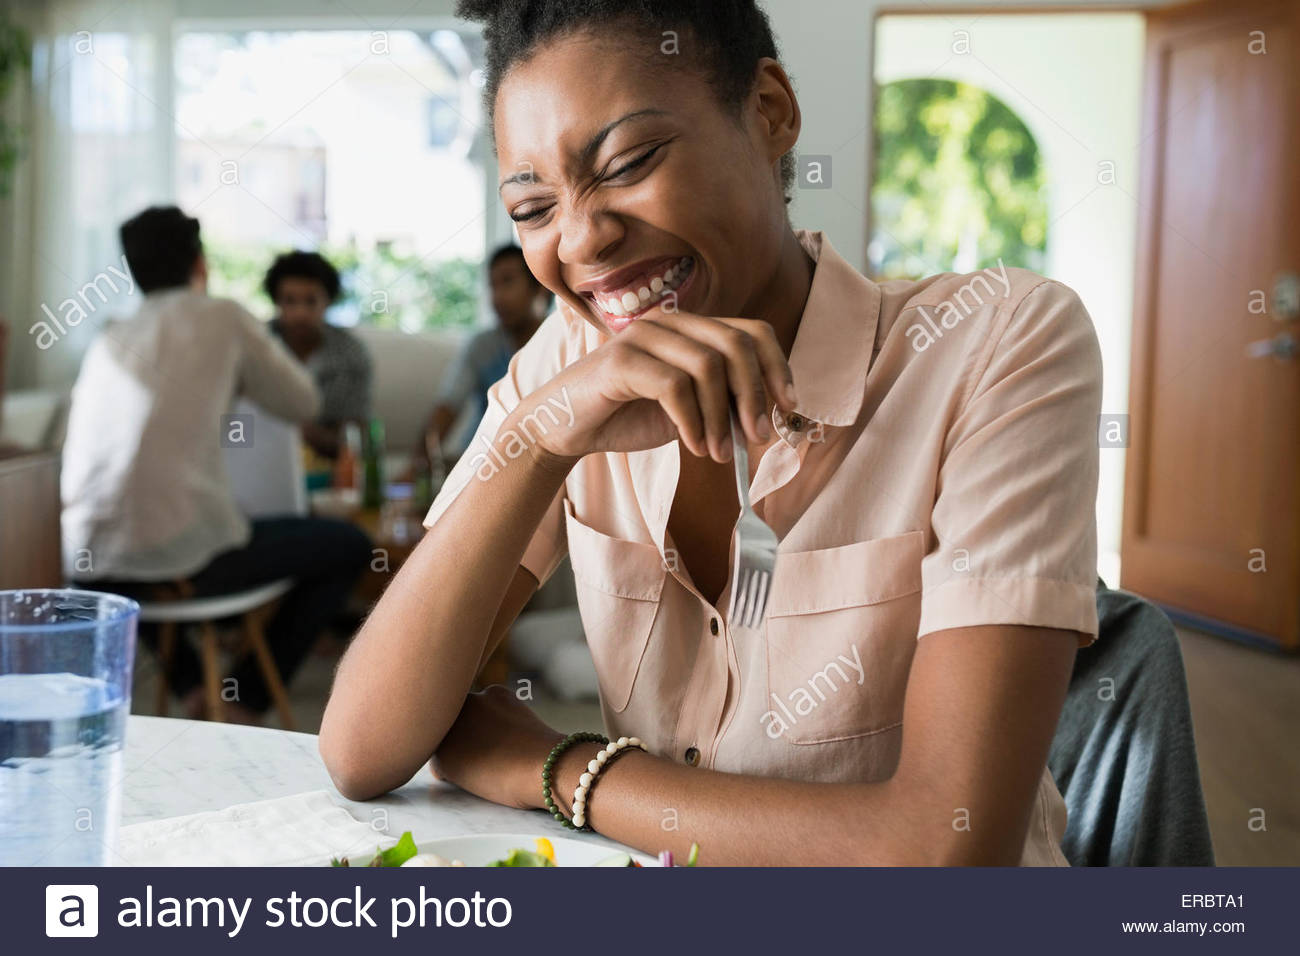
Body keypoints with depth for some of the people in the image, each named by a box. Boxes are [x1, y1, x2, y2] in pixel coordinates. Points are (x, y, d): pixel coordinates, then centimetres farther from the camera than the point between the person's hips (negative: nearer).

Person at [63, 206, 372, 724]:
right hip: (181, 555, -6)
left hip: (89, 566, 6)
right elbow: (302, 403, 11)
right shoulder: (223, 317, 2)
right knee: (350, 545, 12)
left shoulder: (107, 339, 17)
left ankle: (190, 687, 28)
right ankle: (245, 702, 14)